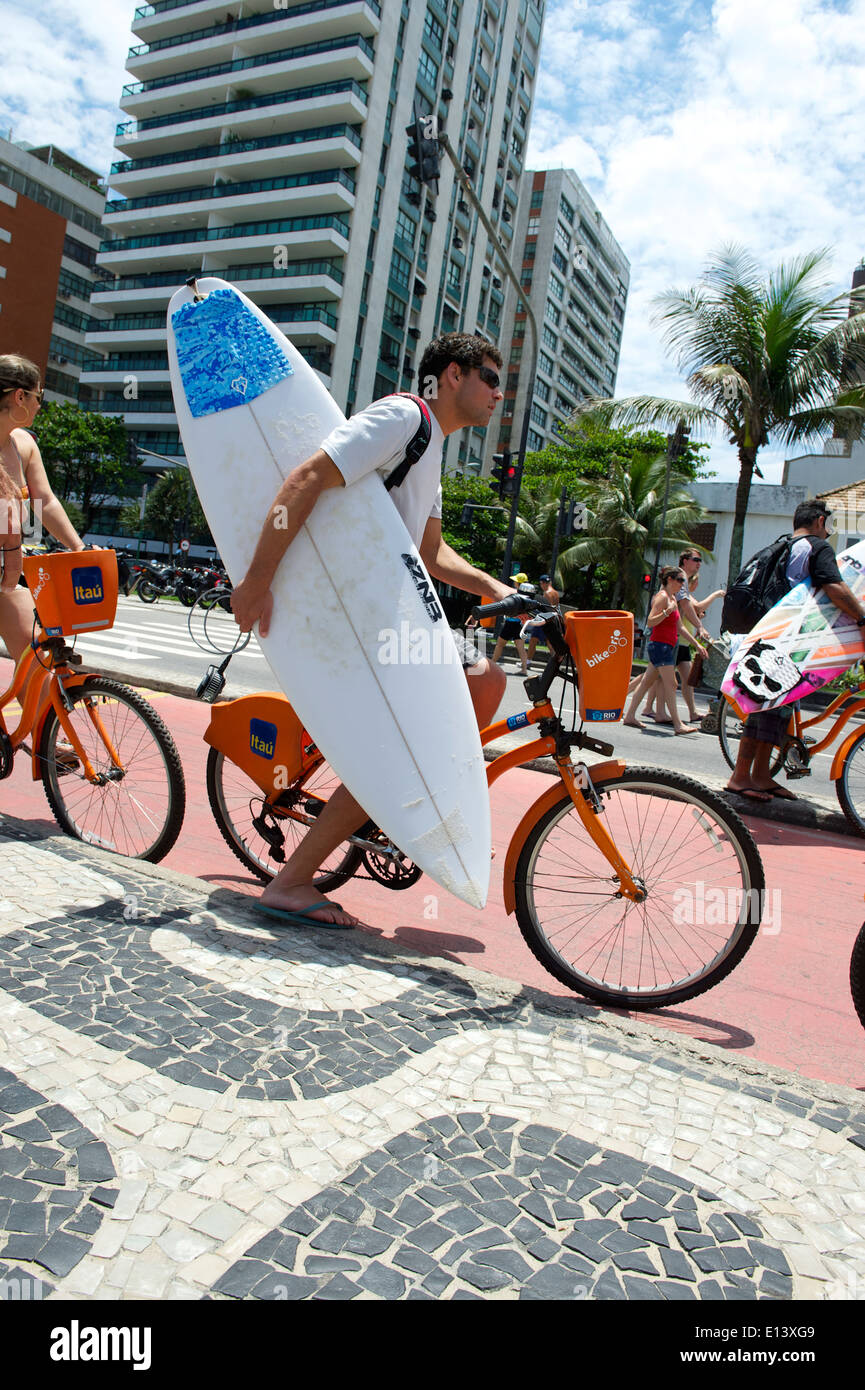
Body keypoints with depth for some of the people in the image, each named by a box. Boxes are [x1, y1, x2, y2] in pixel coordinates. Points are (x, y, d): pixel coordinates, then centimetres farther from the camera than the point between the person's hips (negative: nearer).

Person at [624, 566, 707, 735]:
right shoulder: (662, 597, -11)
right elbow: (650, 622, -18)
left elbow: (679, 627, 22)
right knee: (670, 684, -10)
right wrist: (667, 612, -31)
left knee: (647, 682, 10)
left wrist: (697, 644, 22)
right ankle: (677, 725, -10)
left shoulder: (673, 598, 18)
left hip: (668, 646, 10)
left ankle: (629, 716, 15)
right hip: (660, 644, -10)